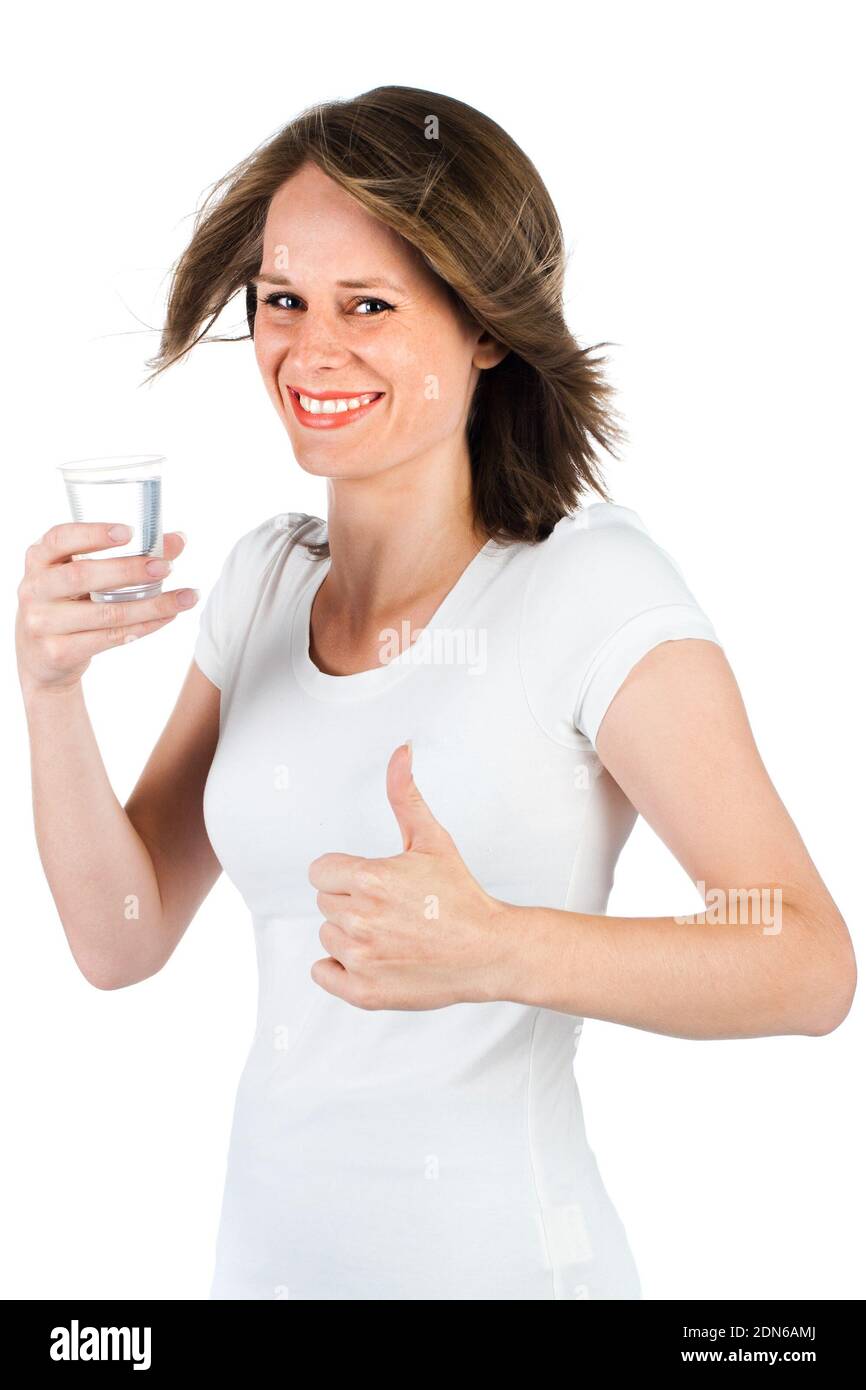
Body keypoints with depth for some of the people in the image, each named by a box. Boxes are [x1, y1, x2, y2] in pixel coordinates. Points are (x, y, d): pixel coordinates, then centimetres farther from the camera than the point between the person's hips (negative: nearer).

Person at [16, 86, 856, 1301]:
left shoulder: (595, 582, -17)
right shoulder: (264, 577, 1)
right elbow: (121, 940, 1)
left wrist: (497, 951, -35)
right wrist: (50, 689, -14)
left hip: (492, 1257, -5)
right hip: (265, 1242, 6)